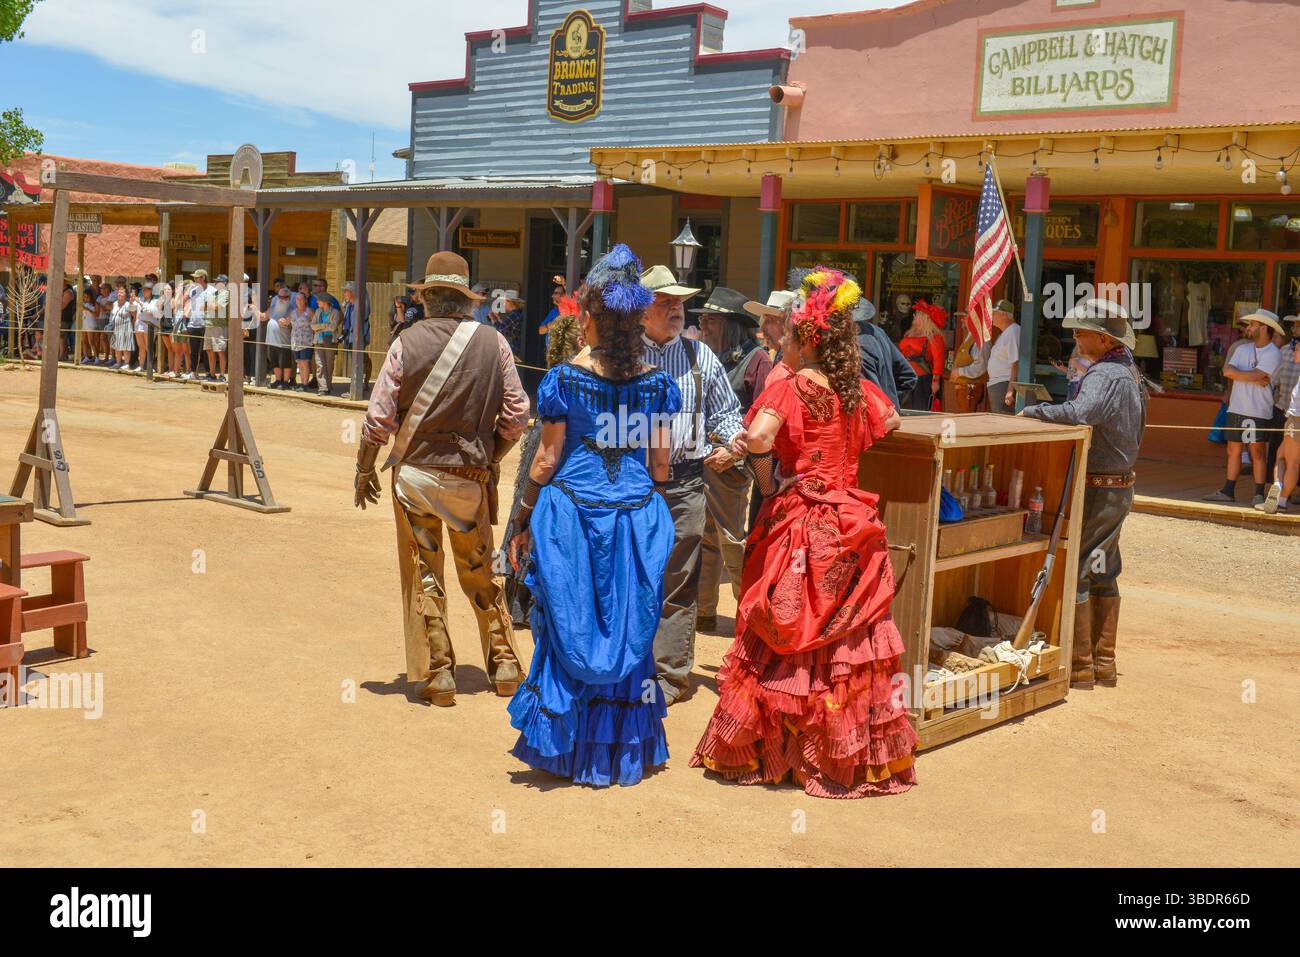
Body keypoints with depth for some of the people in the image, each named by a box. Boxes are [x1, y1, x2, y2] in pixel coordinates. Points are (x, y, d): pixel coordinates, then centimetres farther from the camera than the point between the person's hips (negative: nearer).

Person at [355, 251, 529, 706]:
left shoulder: (407, 342, -8)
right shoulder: (493, 342, -3)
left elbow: (379, 417, -9)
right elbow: (517, 414, -1)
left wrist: (364, 469, 5)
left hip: (415, 474, -2)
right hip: (471, 479, 2)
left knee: (423, 578, 8)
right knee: (480, 574, 17)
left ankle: (436, 676, 10)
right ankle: (504, 665, 22)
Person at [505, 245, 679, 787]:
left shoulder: (564, 380, -5)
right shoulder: (658, 384, 3)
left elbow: (547, 459, -3)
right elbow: (660, 463, 5)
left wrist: (524, 524, 5)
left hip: (571, 514, -2)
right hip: (636, 516, 3)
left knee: (570, 630, 7)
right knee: (629, 632, 11)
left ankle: (571, 750, 13)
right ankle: (626, 749, 20)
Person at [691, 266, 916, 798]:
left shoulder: (790, 387, -11)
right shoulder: (860, 390, 6)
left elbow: (757, 437, -28)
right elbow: (890, 422, 27)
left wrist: (767, 473, -9)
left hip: (798, 529, -5)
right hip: (850, 526, 6)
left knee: (782, 636, 4)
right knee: (851, 635, 10)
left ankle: (766, 748, 13)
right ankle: (858, 753, 18)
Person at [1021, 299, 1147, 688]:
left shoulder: (1104, 375, -19)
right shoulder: (1129, 372, 13)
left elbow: (1080, 413, -38)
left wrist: (1033, 411, -24)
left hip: (1097, 490, -10)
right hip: (1121, 485, 10)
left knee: (1074, 571, -4)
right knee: (1103, 573, 15)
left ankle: (1079, 666, 0)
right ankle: (1103, 663, 23)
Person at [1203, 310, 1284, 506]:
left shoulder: (1273, 353, -8)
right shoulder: (1243, 348, 12)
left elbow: (1256, 375, -20)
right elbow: (1227, 371, -2)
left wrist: (1237, 374, -5)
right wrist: (1253, 378, -12)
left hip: (1258, 411, -6)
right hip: (1237, 408, 6)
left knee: (1258, 453, -2)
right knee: (1233, 451, 10)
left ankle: (1259, 494, 4)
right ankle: (1228, 491, 16)